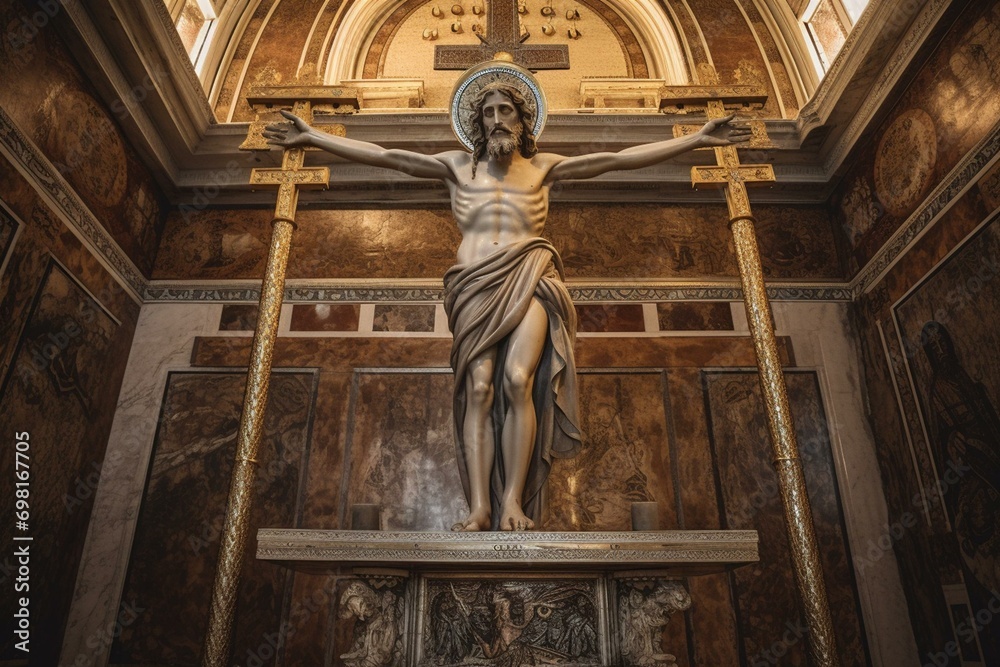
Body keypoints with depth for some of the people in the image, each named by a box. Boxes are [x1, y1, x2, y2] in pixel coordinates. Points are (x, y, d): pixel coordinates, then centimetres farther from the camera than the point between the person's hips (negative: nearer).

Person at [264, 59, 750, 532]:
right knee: (479, 386, -16)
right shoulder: (458, 166, 16)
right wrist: (313, 137, 6)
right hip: (476, 287, 1)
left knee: (518, 380, -22)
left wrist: (696, 140, 7)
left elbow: (619, 158, 10)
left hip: (528, 282, 0)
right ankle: (480, 507, -17)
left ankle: (513, 501, -16)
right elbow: (384, 156, 11)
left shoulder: (543, 167, 14)